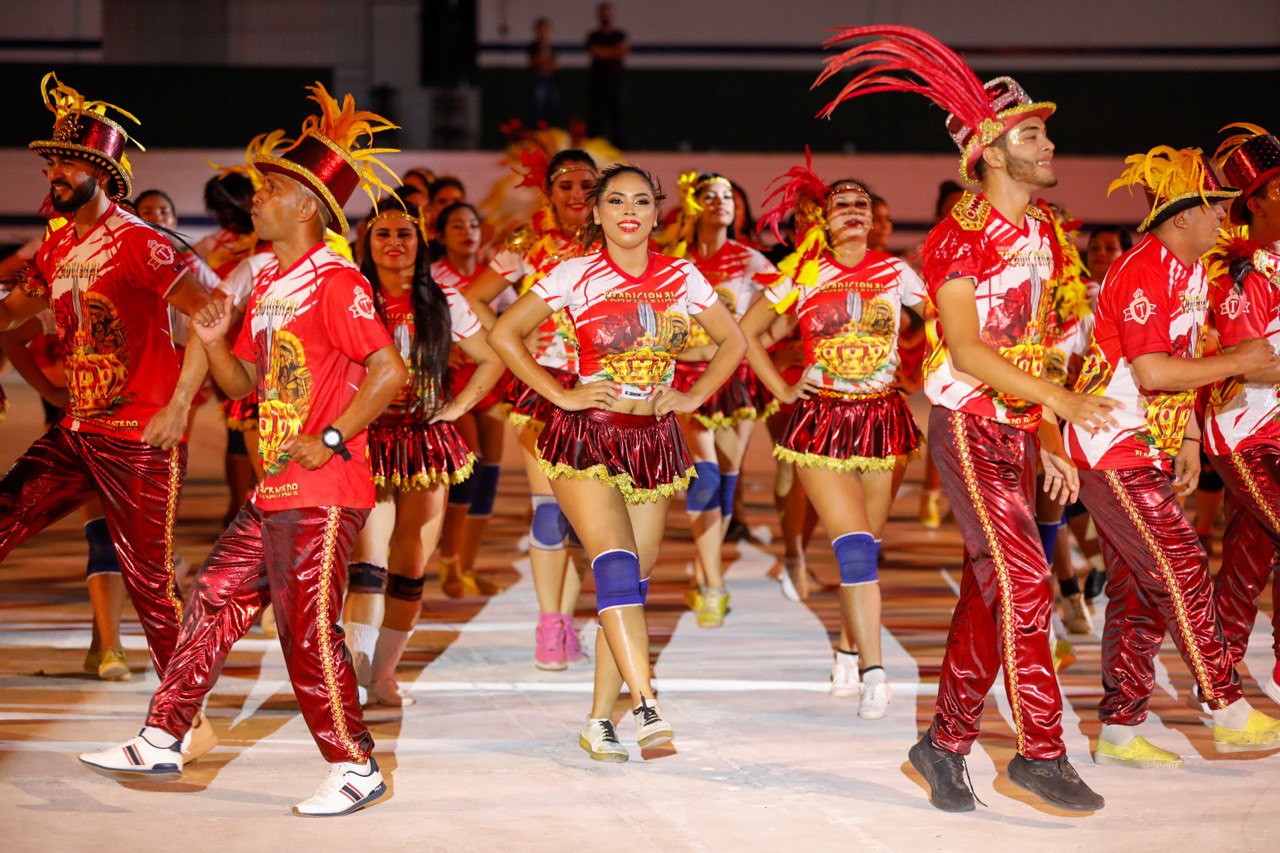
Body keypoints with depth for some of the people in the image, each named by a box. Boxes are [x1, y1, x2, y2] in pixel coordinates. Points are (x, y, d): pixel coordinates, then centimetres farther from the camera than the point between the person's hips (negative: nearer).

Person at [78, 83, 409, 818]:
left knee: (310, 632, -6)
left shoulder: (335, 281, -13)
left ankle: (356, 769, 5)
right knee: (213, 603, 11)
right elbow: (248, 384, 21)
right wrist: (214, 342, 3)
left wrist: (329, 440, -20)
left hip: (324, 492, -9)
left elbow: (391, 372, -21)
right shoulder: (268, 284, 15)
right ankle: (162, 743, 19)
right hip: (275, 491, 9)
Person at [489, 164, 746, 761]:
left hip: (654, 441, 4)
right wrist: (561, 394, -5)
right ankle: (645, 705, -29)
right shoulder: (576, 275, -2)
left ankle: (599, 722, 10)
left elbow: (732, 341, 19)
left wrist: (693, 396, 6)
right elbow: (504, 334, 1)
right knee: (615, 562, -21)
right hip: (587, 437, -4)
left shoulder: (681, 277, 6)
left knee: (634, 580, 3)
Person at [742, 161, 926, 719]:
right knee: (855, 547, -13)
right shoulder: (804, 276, 1)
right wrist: (781, 389, 4)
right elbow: (746, 332, 9)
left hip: (883, 420, 2)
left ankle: (848, 653, 28)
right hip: (822, 421, -2)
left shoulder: (895, 273, 3)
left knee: (865, 548, 8)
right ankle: (873, 673, -15)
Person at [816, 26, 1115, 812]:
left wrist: (1051, 443, 12)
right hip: (971, 429, -8)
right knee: (1024, 584, -13)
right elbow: (966, 349, -20)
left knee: (990, 594, 8)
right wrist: (1062, 400, -26)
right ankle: (1041, 752, -8)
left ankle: (946, 744, 17)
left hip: (1020, 432, 8)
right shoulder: (962, 236, -12)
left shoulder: (1041, 236, 13)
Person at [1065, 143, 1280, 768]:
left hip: (1146, 451, 10)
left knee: (1139, 590, 9)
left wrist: (1188, 441, 13)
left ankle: (1119, 729, 13)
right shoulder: (1144, 271, -18)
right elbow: (1152, 372, -25)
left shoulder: (1192, 272, 14)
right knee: (1184, 575, -8)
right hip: (1111, 448, -10)